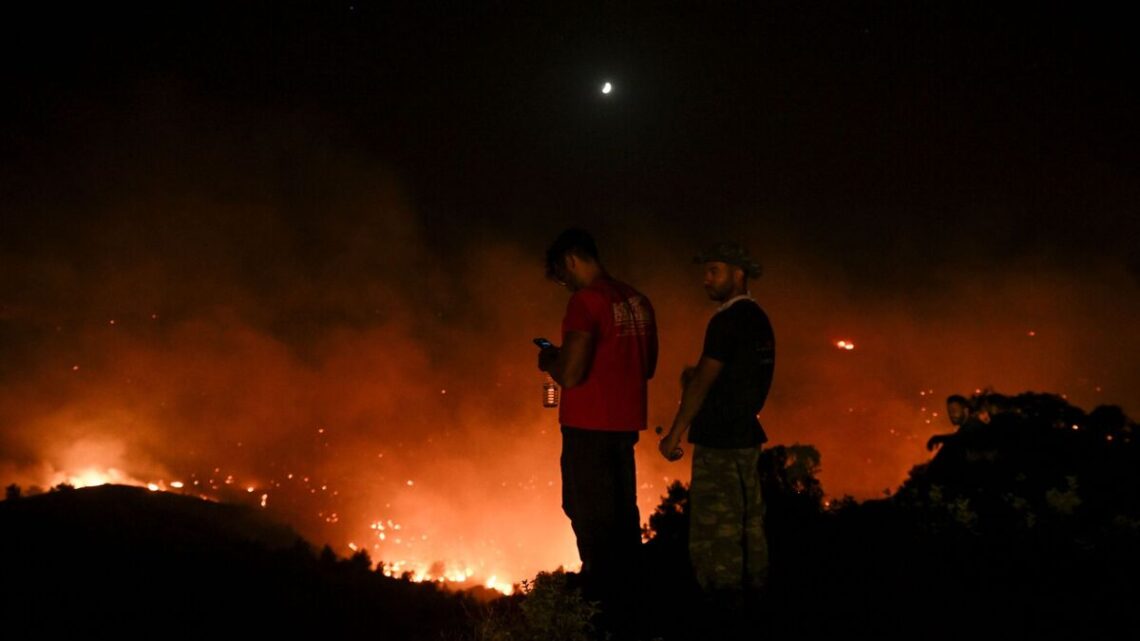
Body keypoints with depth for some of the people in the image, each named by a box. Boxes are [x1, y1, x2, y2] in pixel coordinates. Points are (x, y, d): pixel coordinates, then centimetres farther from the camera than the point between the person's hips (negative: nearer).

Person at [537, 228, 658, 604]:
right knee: (622, 513, 16)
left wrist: (549, 361, -1)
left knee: (590, 516, 0)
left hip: (589, 426, -8)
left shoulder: (586, 300, -16)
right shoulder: (637, 301, 8)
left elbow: (570, 375, -22)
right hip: (625, 423, 8)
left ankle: (600, 598, 3)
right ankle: (625, 594, 23)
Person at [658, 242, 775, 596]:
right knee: (748, 523, 14)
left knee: (713, 529, -4)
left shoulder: (726, 321, -15)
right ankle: (753, 586, 20)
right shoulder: (758, 318, 13)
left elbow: (702, 382, -17)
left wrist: (675, 433, -13)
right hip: (747, 435, 9)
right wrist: (696, 377, 12)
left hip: (719, 441, -9)